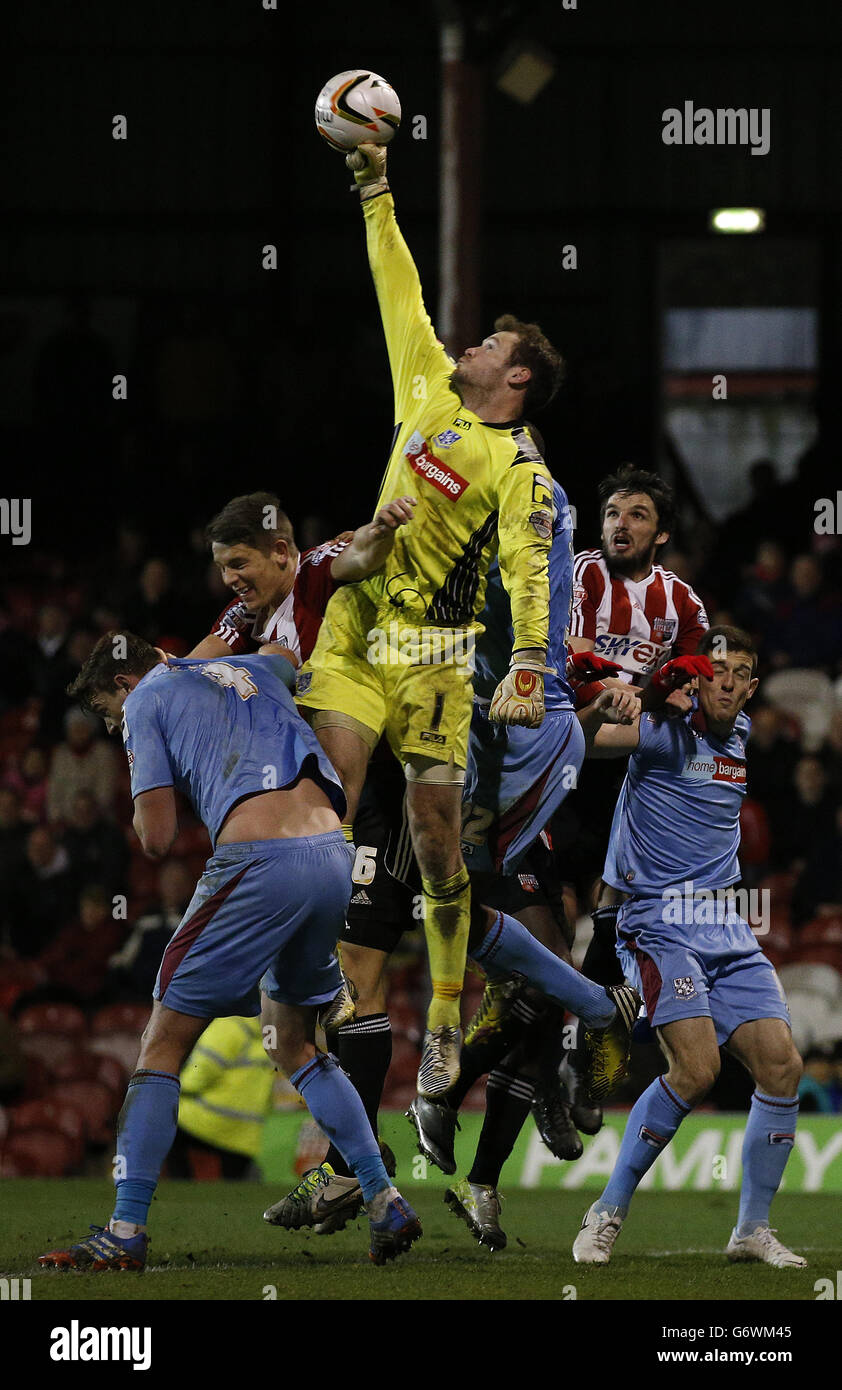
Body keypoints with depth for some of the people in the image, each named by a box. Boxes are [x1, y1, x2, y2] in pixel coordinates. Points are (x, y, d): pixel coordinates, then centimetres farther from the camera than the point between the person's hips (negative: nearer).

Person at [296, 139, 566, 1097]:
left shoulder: (522, 471, -3)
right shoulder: (429, 394, 13)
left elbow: (531, 573, -14)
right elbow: (399, 294, 19)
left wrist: (529, 669, -27)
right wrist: (374, 186, 21)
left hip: (433, 657, -4)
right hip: (353, 636, 4)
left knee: (435, 836, -3)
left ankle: (445, 1023, 7)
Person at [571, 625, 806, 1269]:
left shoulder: (739, 734, 12)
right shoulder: (667, 731, -8)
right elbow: (573, 741, -21)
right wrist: (601, 705, -39)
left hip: (727, 928, 7)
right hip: (661, 923, -7)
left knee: (782, 1066, -4)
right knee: (697, 1068, -23)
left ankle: (753, 1228, 8)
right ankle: (608, 1213, -9)